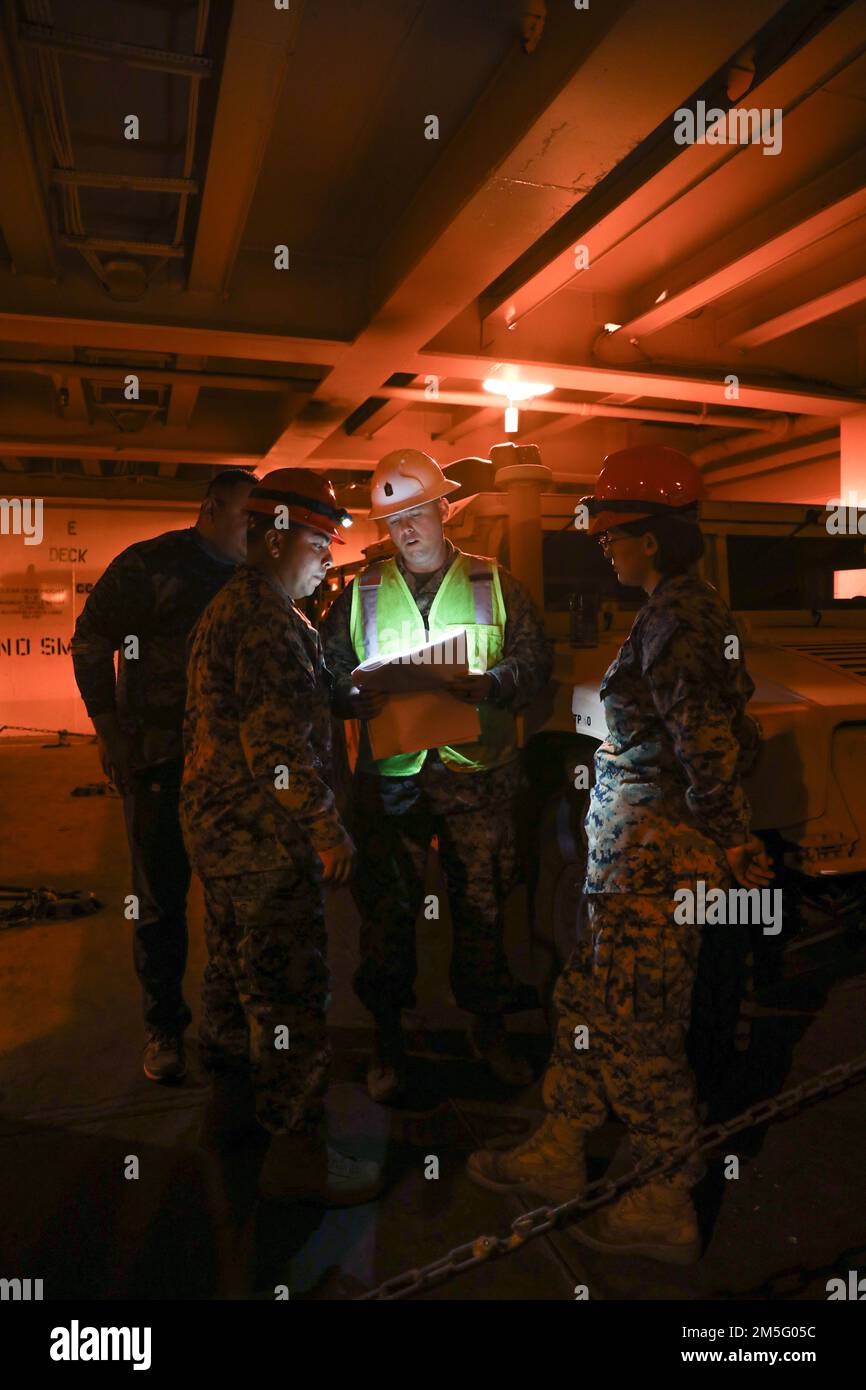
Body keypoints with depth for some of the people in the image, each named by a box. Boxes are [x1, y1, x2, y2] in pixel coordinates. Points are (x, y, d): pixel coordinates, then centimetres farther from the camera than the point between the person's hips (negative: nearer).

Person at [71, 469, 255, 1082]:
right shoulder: (150, 565, -4)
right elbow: (91, 644, -2)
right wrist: (113, 733, -8)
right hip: (157, 756, -4)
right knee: (161, 897, 5)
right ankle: (164, 1026, 21)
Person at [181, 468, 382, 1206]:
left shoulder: (228, 606, 16)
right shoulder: (268, 618, -18)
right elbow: (278, 737, -25)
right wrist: (326, 825, -20)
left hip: (220, 825, 11)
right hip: (264, 833, -11)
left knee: (235, 968, 21)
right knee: (289, 987, -3)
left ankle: (231, 1104, 38)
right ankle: (297, 1150, 9)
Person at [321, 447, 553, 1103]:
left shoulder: (494, 585, 7)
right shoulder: (361, 594, 9)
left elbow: (537, 659, 3)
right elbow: (329, 673, 8)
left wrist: (491, 685, -17)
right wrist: (357, 699, -13)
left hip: (477, 774, 0)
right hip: (390, 773, 1)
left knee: (482, 906, 10)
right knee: (387, 908, 7)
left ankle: (489, 1026, 30)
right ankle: (387, 1038, 25)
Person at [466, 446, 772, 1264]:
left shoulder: (675, 620, -18)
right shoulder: (688, 610, 13)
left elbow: (708, 745, -20)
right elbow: (720, 732, 16)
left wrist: (737, 846, -11)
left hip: (656, 843, -10)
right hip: (636, 838, 10)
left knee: (636, 1025, 3)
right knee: (588, 996, 18)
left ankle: (666, 1212, 23)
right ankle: (557, 1156, 35)